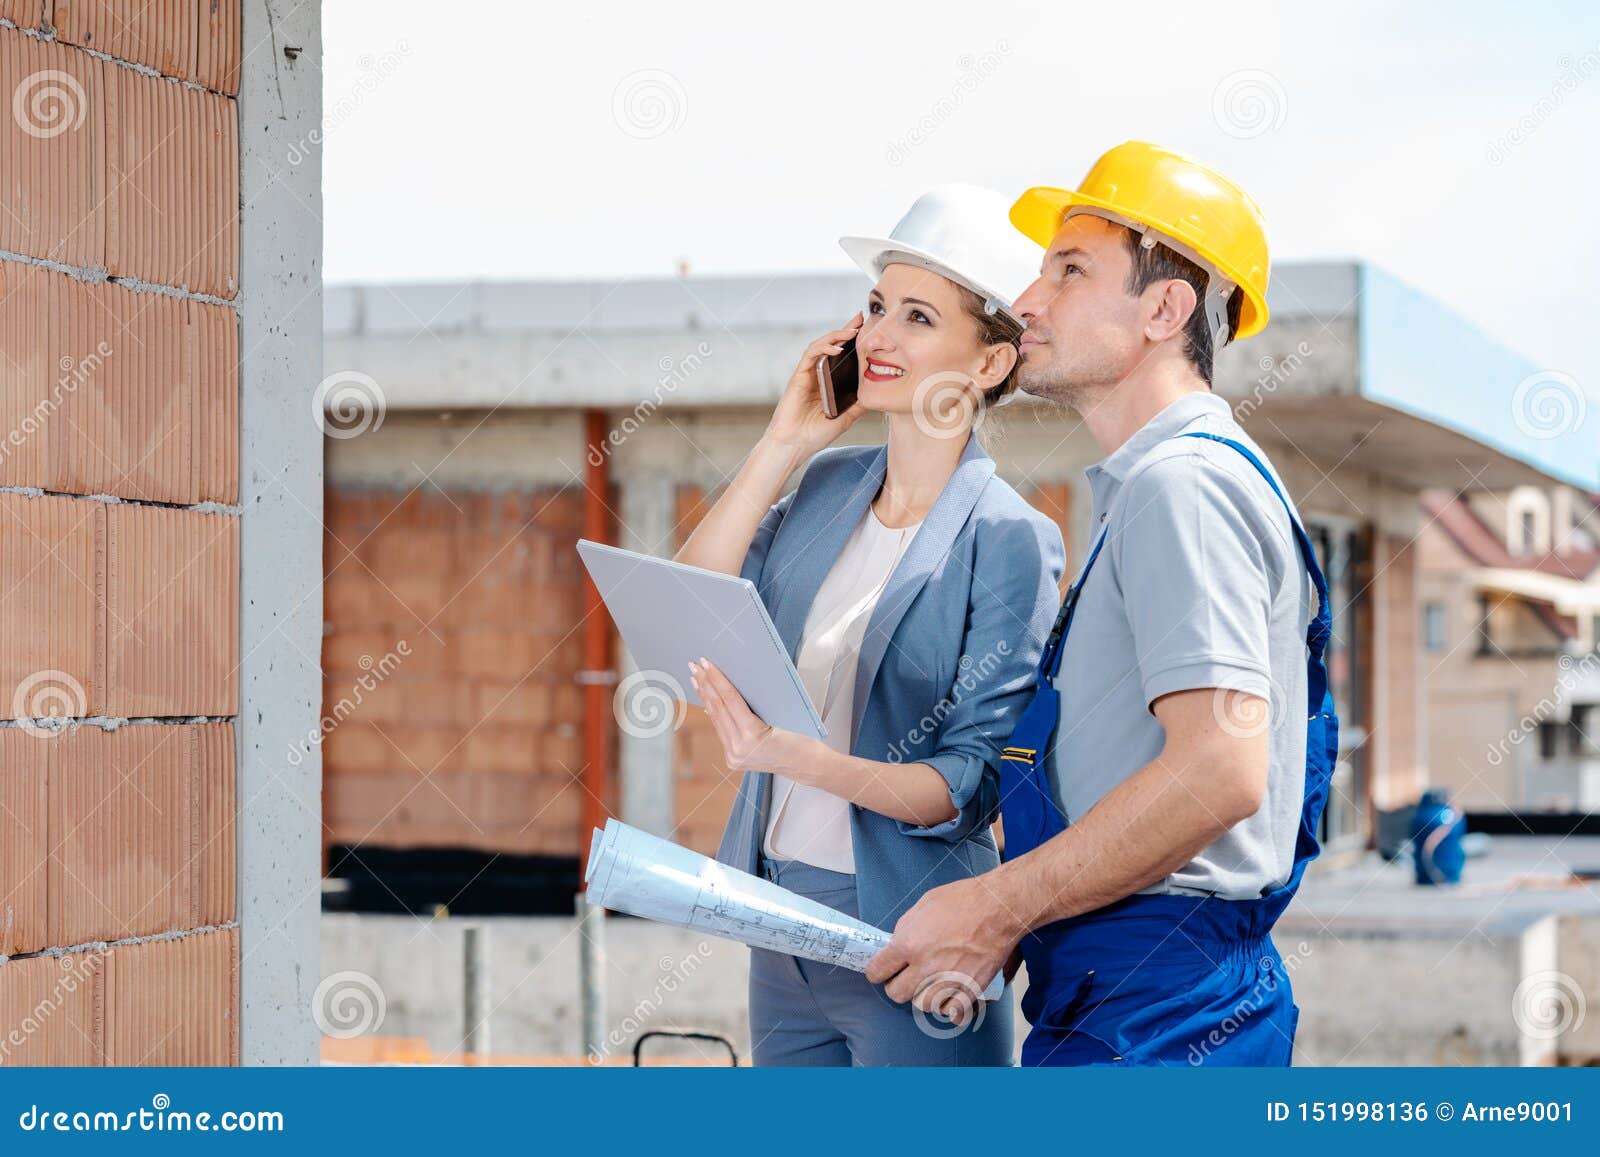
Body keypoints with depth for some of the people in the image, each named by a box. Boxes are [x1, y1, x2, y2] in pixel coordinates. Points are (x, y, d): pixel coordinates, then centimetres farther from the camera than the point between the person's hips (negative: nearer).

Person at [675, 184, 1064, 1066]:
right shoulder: (825, 485, 8)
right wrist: (782, 446, -2)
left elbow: (974, 784, -15)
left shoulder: (1008, 543, -10)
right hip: (783, 916, 6)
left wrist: (802, 760, -30)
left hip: (910, 932, -6)